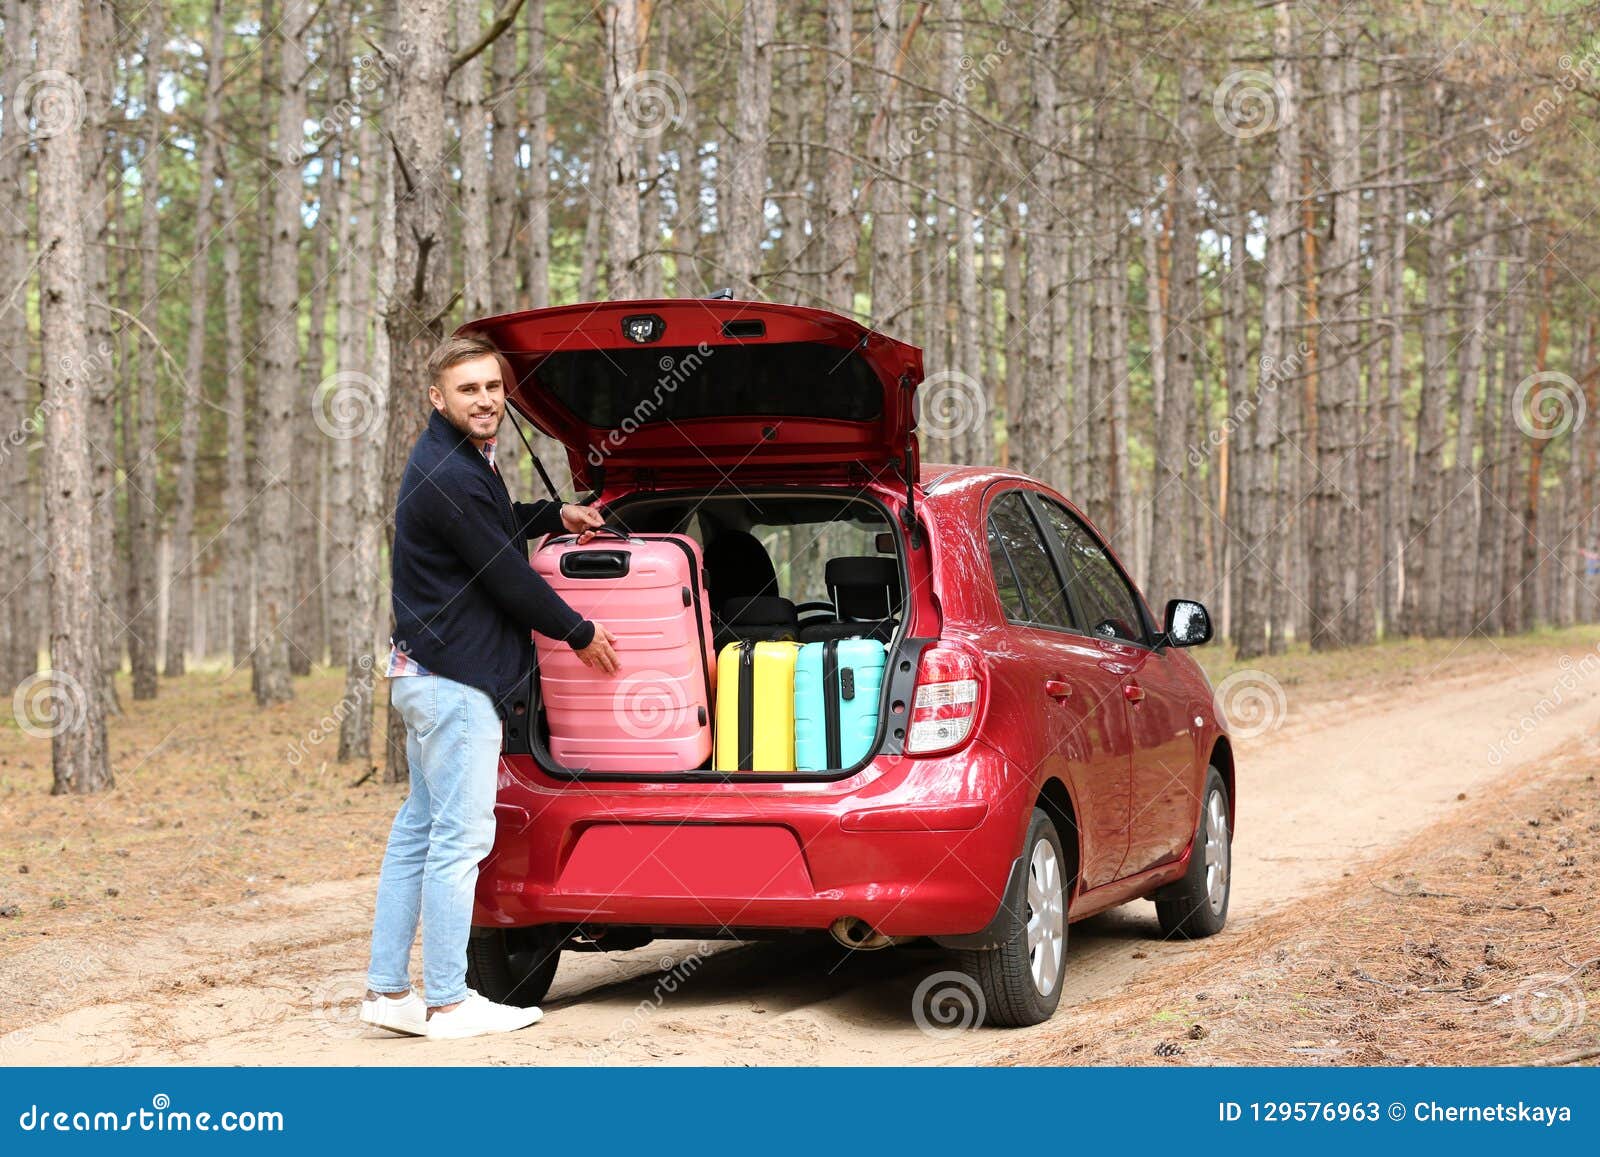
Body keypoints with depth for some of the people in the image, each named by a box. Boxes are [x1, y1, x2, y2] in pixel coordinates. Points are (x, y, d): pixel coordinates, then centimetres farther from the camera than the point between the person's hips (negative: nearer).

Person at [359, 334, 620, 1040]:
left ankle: (388, 990, 16)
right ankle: (447, 1002, -1)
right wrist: (580, 634, -4)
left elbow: (493, 528, 35)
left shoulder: (459, 461, 14)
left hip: (426, 676, 11)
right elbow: (508, 577, -16)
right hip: (455, 679, -11)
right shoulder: (447, 476, -19)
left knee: (418, 831, 12)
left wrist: (555, 516, 22)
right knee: (460, 838, -6)